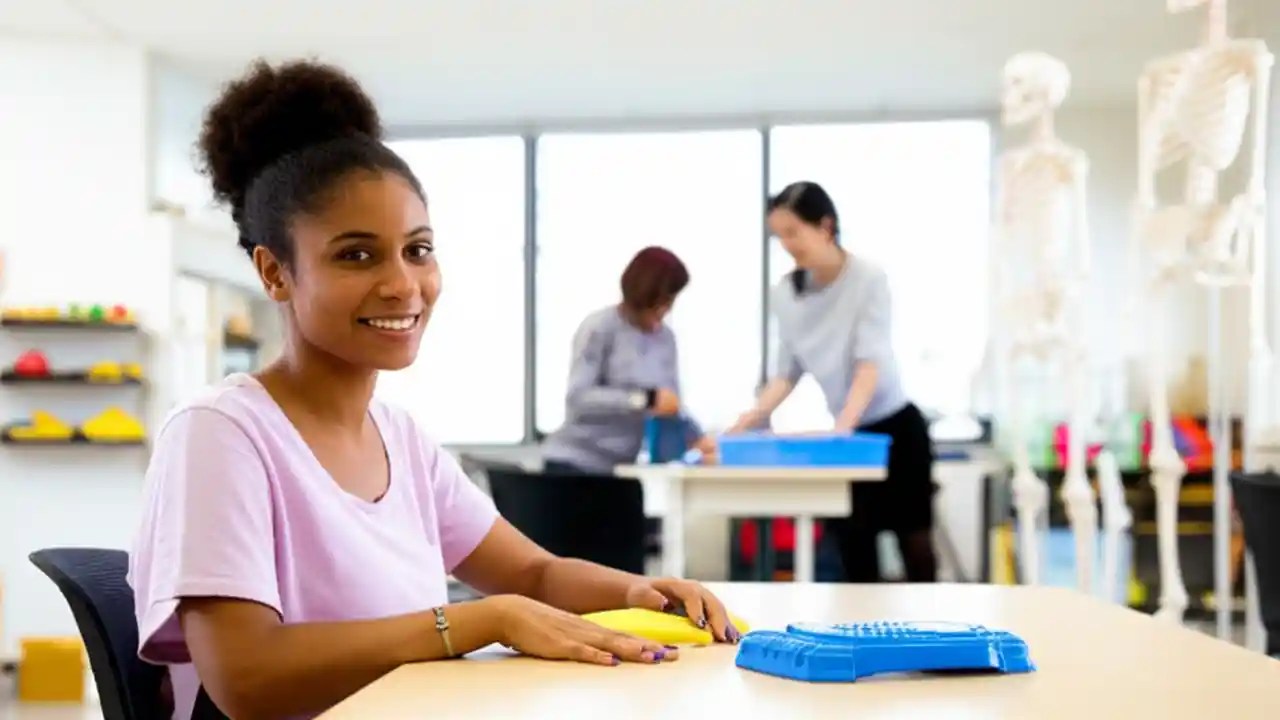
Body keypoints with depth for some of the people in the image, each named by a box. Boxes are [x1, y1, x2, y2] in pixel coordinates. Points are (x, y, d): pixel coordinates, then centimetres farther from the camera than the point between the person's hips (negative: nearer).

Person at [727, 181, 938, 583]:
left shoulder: (868, 279, -14)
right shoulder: (785, 294, -2)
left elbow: (870, 364, -23)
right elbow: (788, 372, 0)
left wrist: (843, 424, -37)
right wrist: (755, 415, -17)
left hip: (896, 428, -4)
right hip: (849, 436, 4)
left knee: (915, 548, 2)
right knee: (854, 554, 6)